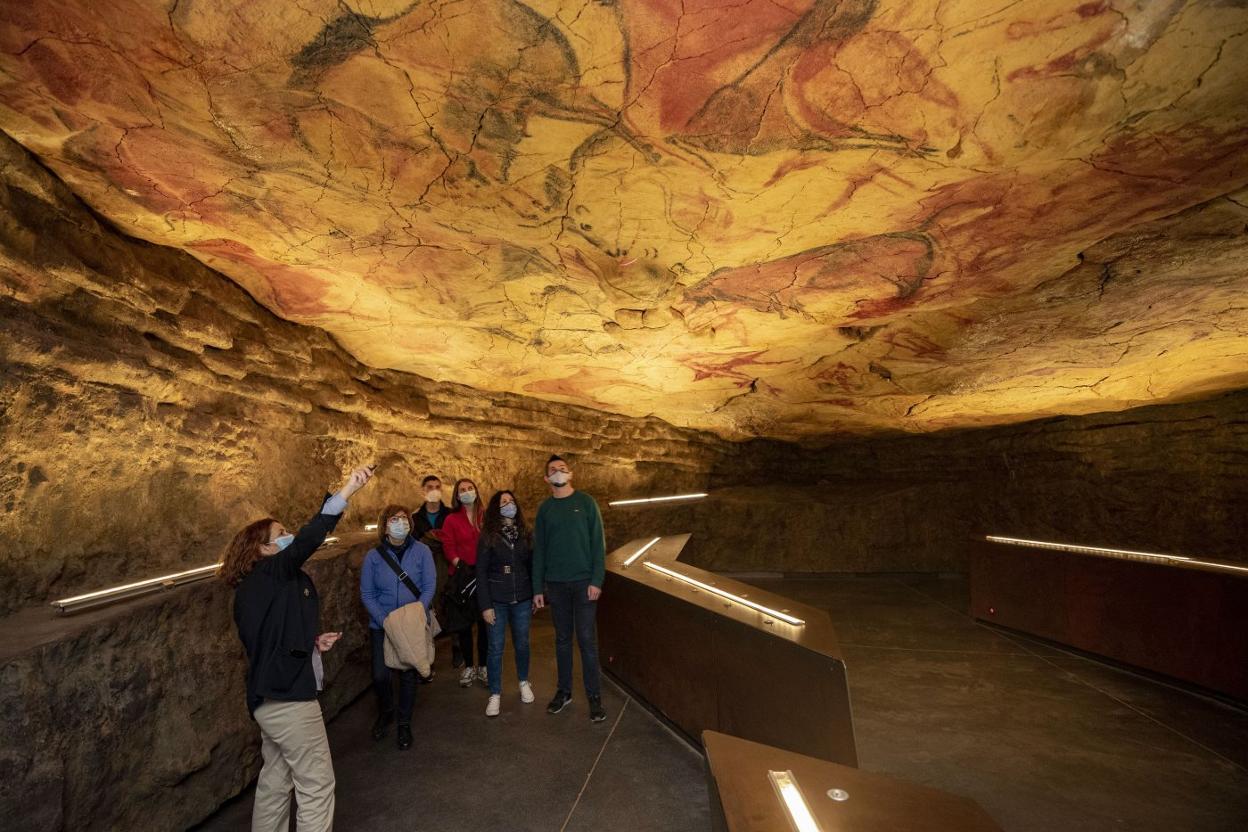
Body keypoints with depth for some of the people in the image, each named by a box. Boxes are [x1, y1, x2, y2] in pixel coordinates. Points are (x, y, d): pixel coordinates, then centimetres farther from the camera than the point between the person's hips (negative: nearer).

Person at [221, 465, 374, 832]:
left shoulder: (256, 586, 14)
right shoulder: (270, 573, -14)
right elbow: (308, 539, -33)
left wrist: (312, 643, 9)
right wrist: (346, 491, -41)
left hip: (271, 696, 10)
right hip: (288, 698, -10)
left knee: (275, 781, 20)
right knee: (316, 786, 0)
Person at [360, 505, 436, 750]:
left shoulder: (421, 551, -10)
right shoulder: (373, 557, -7)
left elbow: (430, 586, -9)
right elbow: (367, 594, -4)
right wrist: (384, 620, -15)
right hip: (381, 626, 0)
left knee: (409, 674, 9)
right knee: (381, 675, 0)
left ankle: (404, 723, 32)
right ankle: (385, 713, 34)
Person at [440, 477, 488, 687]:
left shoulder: (486, 516, 3)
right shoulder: (451, 520, 2)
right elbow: (448, 548, -2)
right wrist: (461, 566, -14)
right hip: (462, 576, 0)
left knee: (484, 623, 5)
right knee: (463, 624, 7)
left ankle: (482, 666, 20)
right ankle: (469, 667, 22)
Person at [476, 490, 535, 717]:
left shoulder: (524, 534, 3)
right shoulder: (488, 536, -5)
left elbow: (532, 566, 6)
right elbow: (481, 572, -6)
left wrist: (536, 596, 5)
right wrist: (485, 605, -10)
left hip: (522, 600, 2)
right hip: (497, 601, -2)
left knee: (522, 644, 13)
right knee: (496, 647, 4)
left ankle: (524, 683, 34)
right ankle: (495, 694, 19)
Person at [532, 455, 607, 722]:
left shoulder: (586, 502, -2)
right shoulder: (545, 508, 6)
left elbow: (598, 543, -4)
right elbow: (538, 550, 8)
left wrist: (596, 580, -11)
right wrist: (537, 588, 5)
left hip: (583, 582, -3)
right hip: (555, 584, 3)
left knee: (587, 639, 0)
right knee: (562, 639, 12)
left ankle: (594, 697, 11)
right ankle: (564, 691, 27)